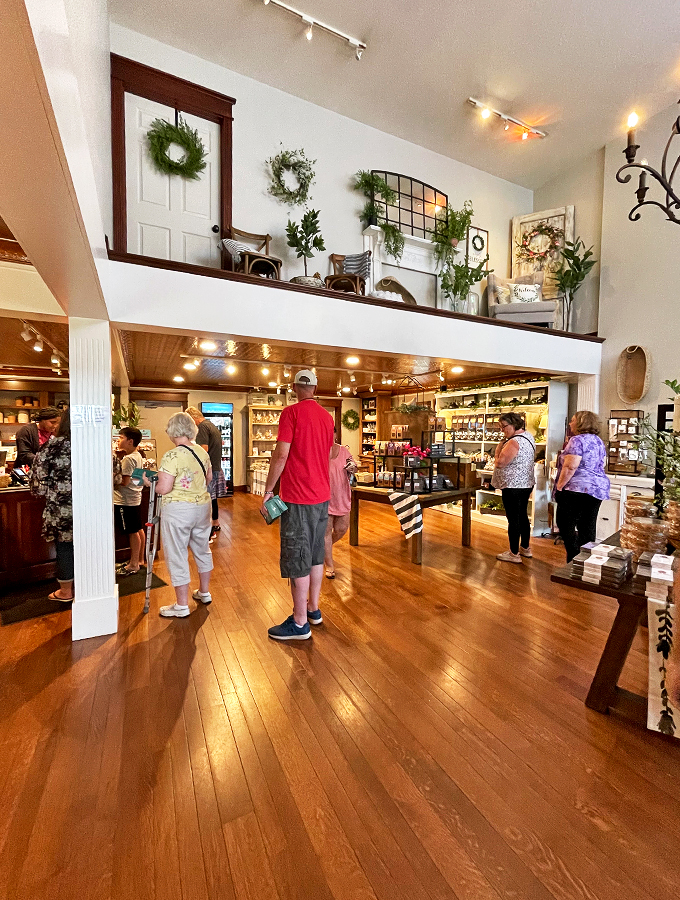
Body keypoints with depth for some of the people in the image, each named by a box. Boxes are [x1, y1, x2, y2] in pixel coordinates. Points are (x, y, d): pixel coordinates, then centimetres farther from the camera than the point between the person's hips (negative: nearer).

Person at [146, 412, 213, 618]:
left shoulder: (171, 456, -18)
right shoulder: (202, 452, 3)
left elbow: (164, 488, -20)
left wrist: (149, 482, -2)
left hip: (177, 510, -7)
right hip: (202, 505, 7)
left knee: (177, 555, 7)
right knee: (202, 549, 21)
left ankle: (182, 605, 17)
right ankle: (204, 592, 38)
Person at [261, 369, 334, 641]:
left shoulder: (291, 412, -11)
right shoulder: (327, 416, 10)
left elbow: (281, 455, -17)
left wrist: (268, 490, -9)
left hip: (298, 498, -7)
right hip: (322, 495, 8)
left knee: (297, 559, 1)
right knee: (316, 554, 17)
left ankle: (300, 623, 11)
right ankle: (313, 608, 31)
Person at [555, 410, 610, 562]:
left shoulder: (578, 440, -11)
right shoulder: (599, 441, 16)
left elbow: (570, 466, -19)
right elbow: (601, 465, 21)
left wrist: (559, 486, -12)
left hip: (578, 489, -9)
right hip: (598, 488, 9)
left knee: (566, 525, -3)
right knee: (587, 528, 10)